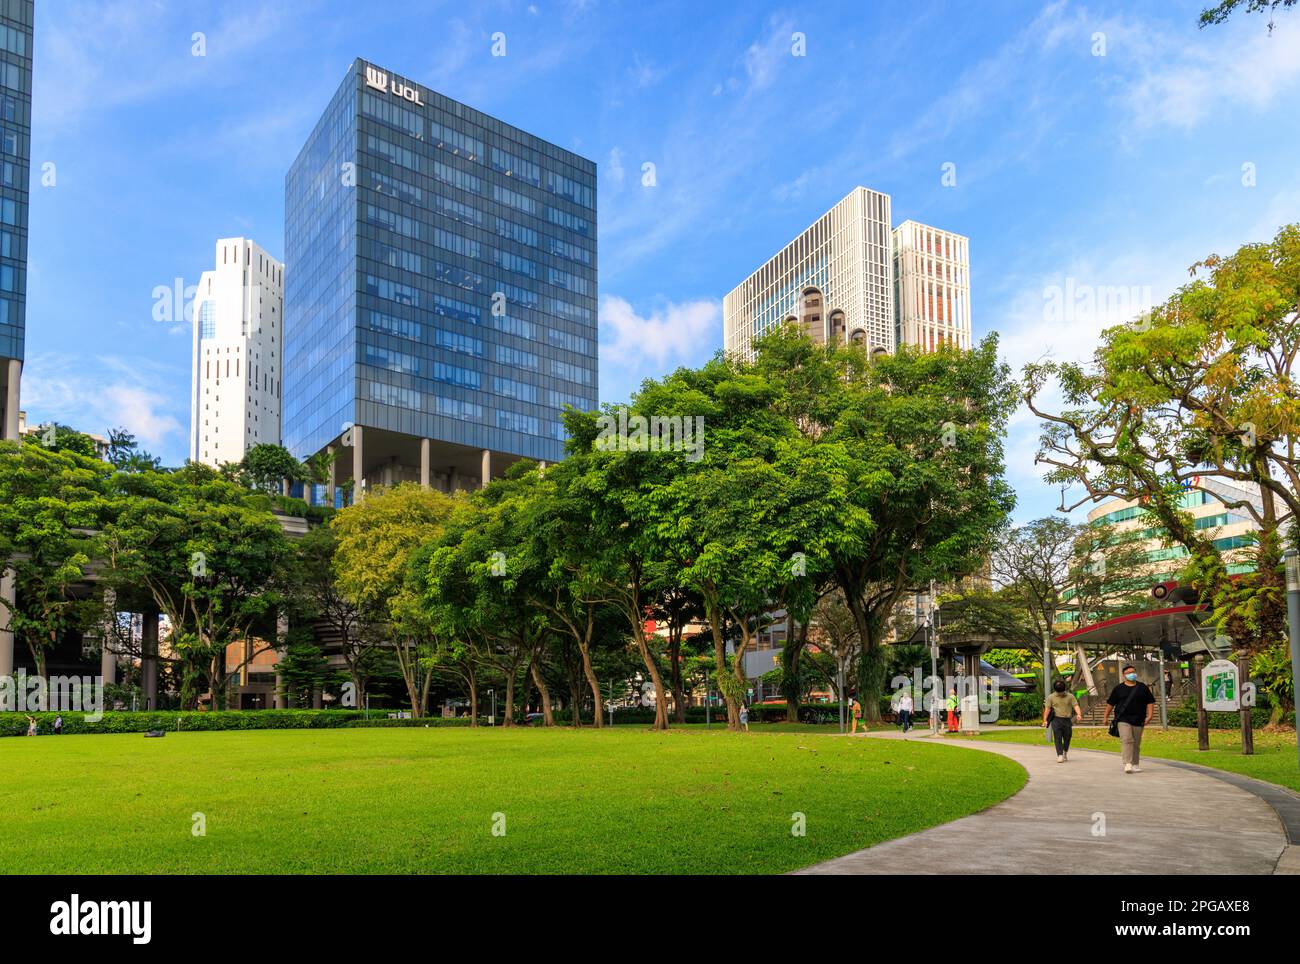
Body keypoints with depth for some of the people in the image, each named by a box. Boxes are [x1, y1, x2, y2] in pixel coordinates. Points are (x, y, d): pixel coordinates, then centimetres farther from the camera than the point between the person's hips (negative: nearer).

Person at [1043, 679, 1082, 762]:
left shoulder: (1070, 696, 8)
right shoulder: (1051, 697, 6)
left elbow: (1076, 706, -4)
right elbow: (1047, 709, 0)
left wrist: (1079, 714, -24)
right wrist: (1045, 720, -10)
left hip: (1067, 720, 1)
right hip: (1056, 719, -1)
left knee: (1067, 738, 8)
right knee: (1057, 738, -11)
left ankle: (1065, 752, 33)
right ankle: (1060, 755, -10)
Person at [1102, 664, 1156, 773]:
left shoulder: (1143, 687, 11)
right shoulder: (1119, 689, 7)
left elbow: (1150, 702, 11)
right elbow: (1110, 703, 11)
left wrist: (1149, 715, -2)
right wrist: (1106, 717, 9)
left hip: (1138, 720, 2)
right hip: (1123, 720, -2)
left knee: (1136, 743, 7)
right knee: (1126, 740, -16)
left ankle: (1135, 765, 16)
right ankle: (1128, 764, -23)